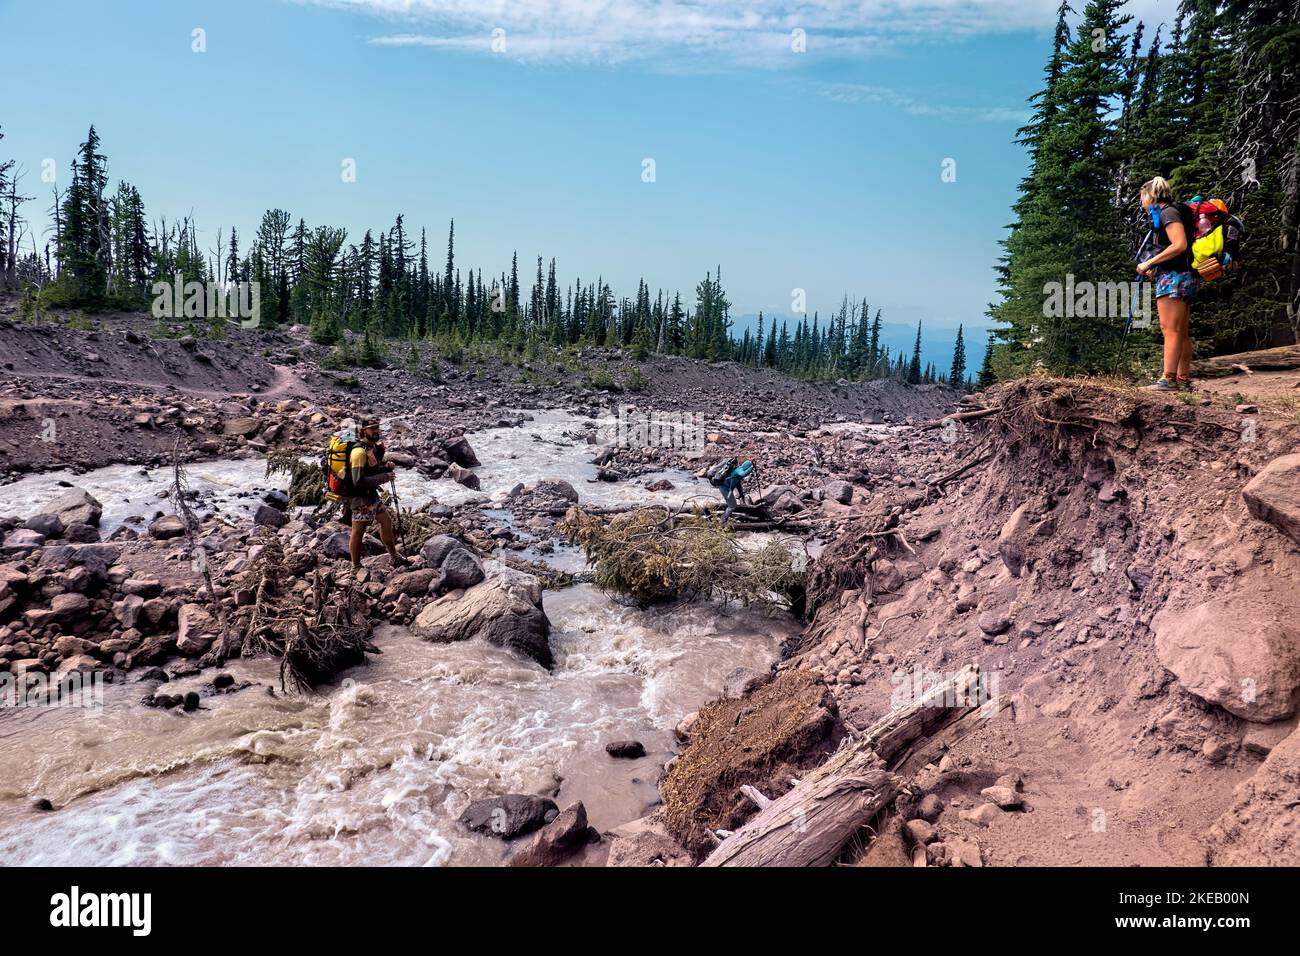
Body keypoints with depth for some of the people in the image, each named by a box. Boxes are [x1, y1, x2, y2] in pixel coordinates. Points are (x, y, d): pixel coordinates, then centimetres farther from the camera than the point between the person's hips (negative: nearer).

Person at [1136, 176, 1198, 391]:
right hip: (1185, 277, 10)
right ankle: (1184, 380, 11)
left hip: (1174, 277, -10)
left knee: (1170, 329, -13)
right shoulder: (1169, 213, 22)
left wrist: (1150, 263, -16)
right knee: (1182, 332, 9)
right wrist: (1155, 268, 20)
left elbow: (1180, 245, -20)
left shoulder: (1167, 212, -7)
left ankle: (1168, 379, -17)